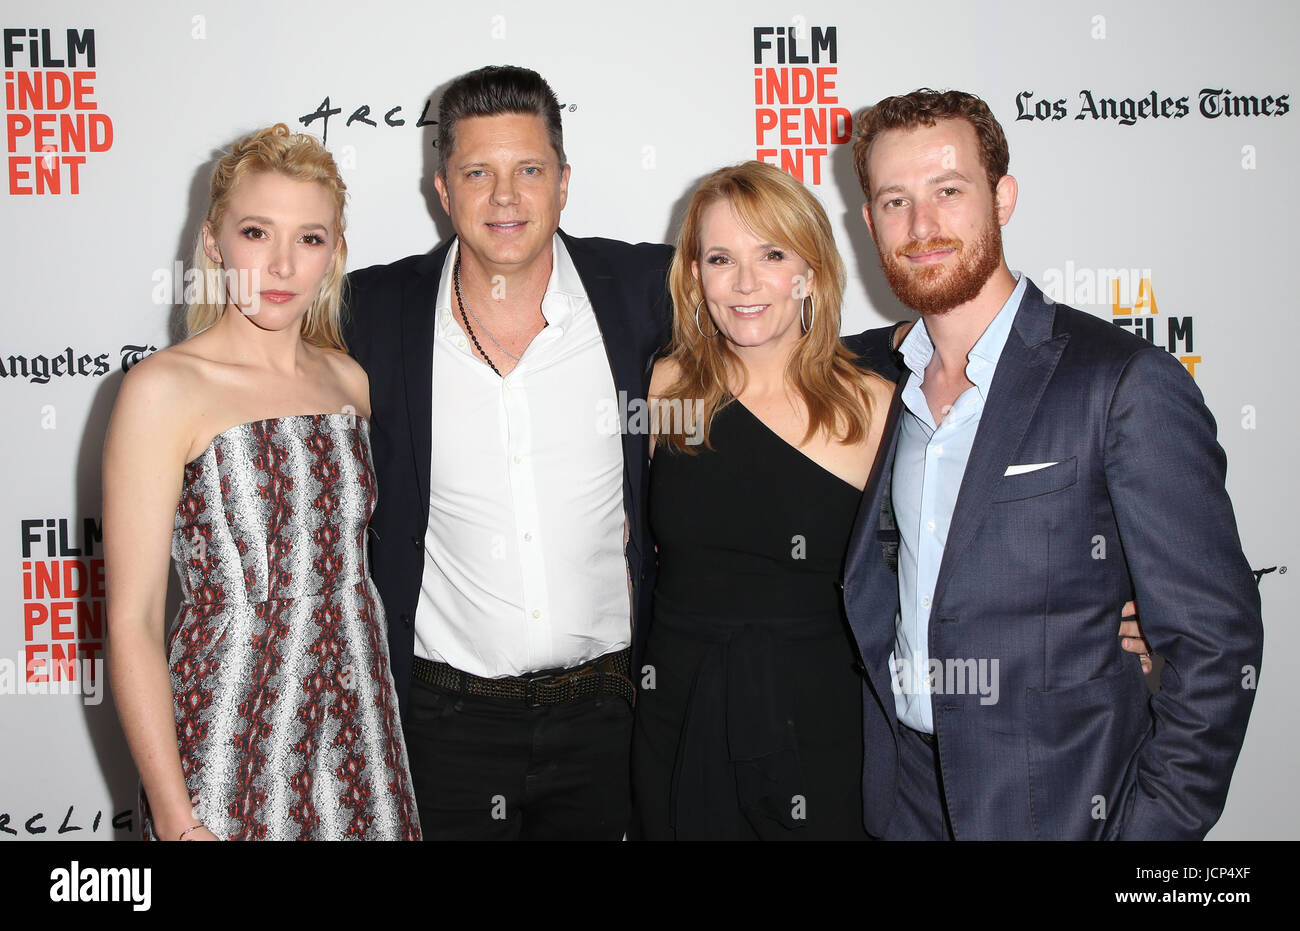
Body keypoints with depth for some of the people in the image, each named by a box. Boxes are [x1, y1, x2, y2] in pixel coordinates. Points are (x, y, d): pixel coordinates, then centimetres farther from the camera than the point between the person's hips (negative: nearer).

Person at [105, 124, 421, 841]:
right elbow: (131, 623, -11)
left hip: (359, 734, 5)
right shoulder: (164, 389, -11)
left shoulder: (347, 379, 5)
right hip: (227, 743, -5)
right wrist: (176, 818, -13)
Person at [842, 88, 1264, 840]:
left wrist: (1146, 825, -16)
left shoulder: (1126, 384, -14)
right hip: (902, 800, 5)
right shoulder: (886, 388, 4)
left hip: (1056, 809, -5)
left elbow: (1214, 644, -13)